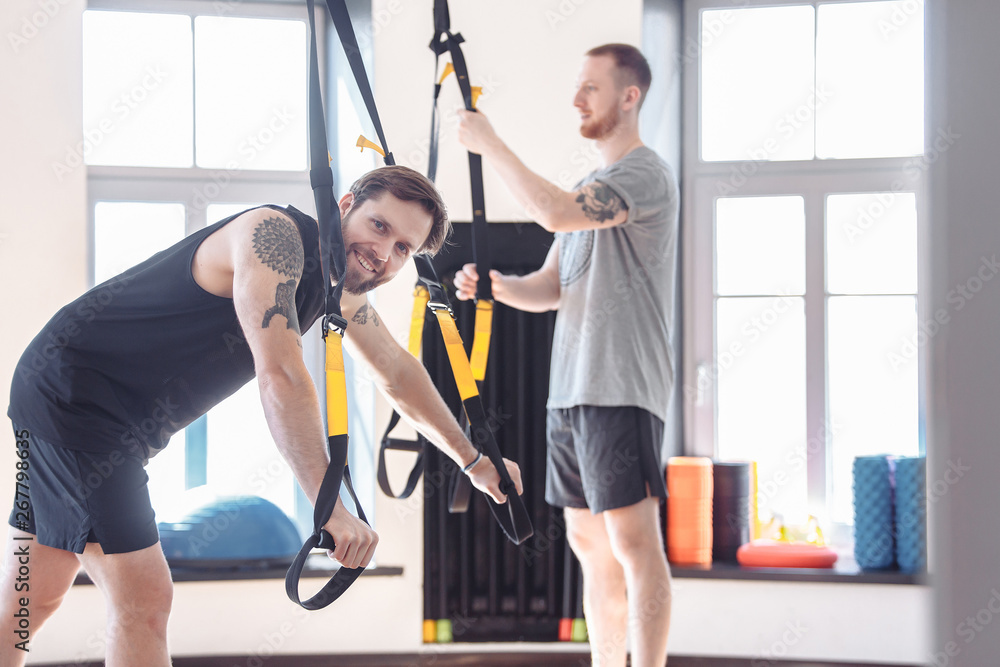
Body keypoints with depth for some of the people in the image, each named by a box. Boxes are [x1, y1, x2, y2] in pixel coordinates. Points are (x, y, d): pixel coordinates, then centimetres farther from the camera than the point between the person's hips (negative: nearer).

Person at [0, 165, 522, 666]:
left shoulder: (343, 288, 7)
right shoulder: (273, 234, -23)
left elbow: (398, 374, 22)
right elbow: (279, 375, -33)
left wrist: (472, 459, 28)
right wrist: (331, 508, -35)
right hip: (70, 393, -10)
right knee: (143, 600, -12)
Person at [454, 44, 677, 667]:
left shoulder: (647, 174, -9)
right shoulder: (590, 189, 20)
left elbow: (555, 212, -23)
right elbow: (549, 289, 18)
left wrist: (490, 144, -14)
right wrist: (495, 285, -2)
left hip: (623, 388, -10)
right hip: (570, 387, 10)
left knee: (632, 536, -11)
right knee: (589, 541, 12)